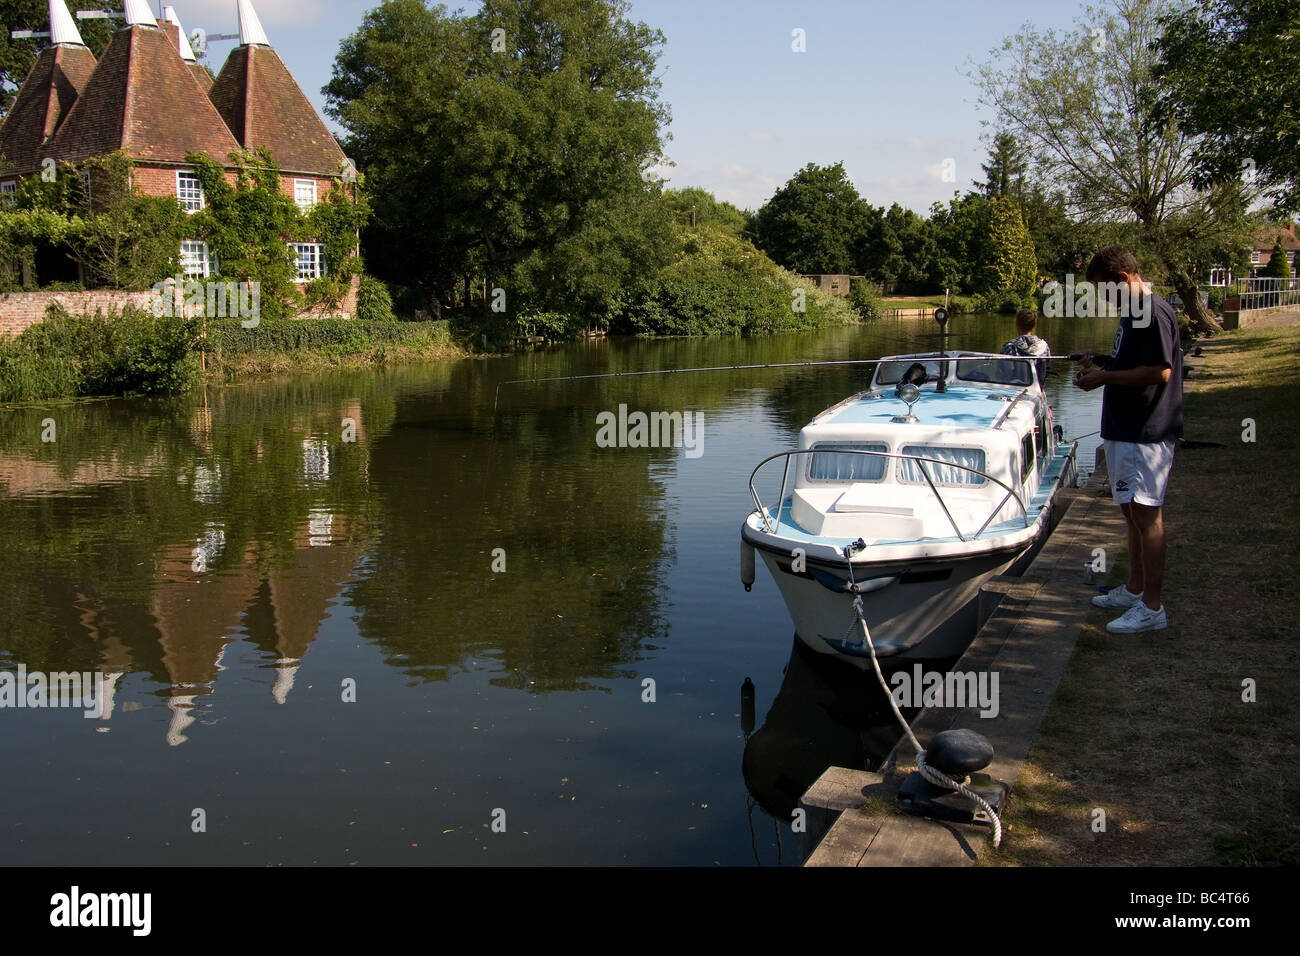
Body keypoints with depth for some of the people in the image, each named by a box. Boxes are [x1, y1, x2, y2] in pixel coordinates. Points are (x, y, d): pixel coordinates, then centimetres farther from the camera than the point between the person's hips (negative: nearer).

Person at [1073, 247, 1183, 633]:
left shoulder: (1154, 313, -16)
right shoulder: (1132, 313, 15)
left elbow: (1159, 371, -22)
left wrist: (1105, 377, -16)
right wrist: (1101, 367, 7)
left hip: (1146, 432, -10)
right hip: (1124, 428, 10)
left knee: (1146, 514, -7)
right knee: (1133, 512, 17)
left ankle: (1151, 608, -2)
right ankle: (1134, 589, 28)